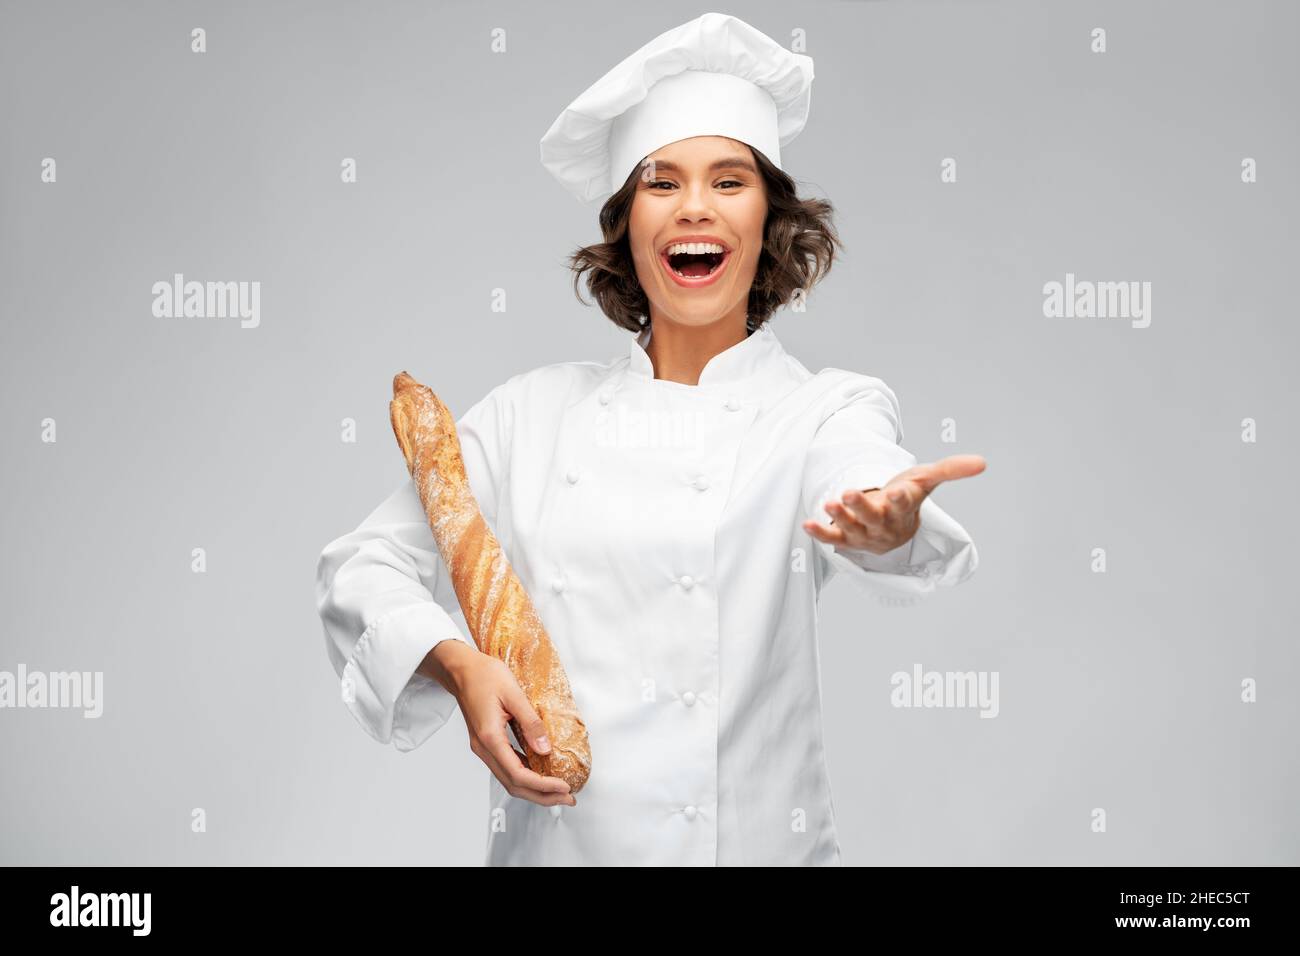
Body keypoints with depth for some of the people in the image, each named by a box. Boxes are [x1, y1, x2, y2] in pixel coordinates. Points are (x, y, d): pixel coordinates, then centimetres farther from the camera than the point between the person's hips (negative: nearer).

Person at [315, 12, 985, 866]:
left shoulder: (828, 409, 0)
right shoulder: (534, 412, 7)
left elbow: (862, 471, -22)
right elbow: (367, 569, 7)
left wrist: (893, 519, -45)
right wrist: (458, 662, -12)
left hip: (749, 840, -2)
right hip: (548, 839, 3)